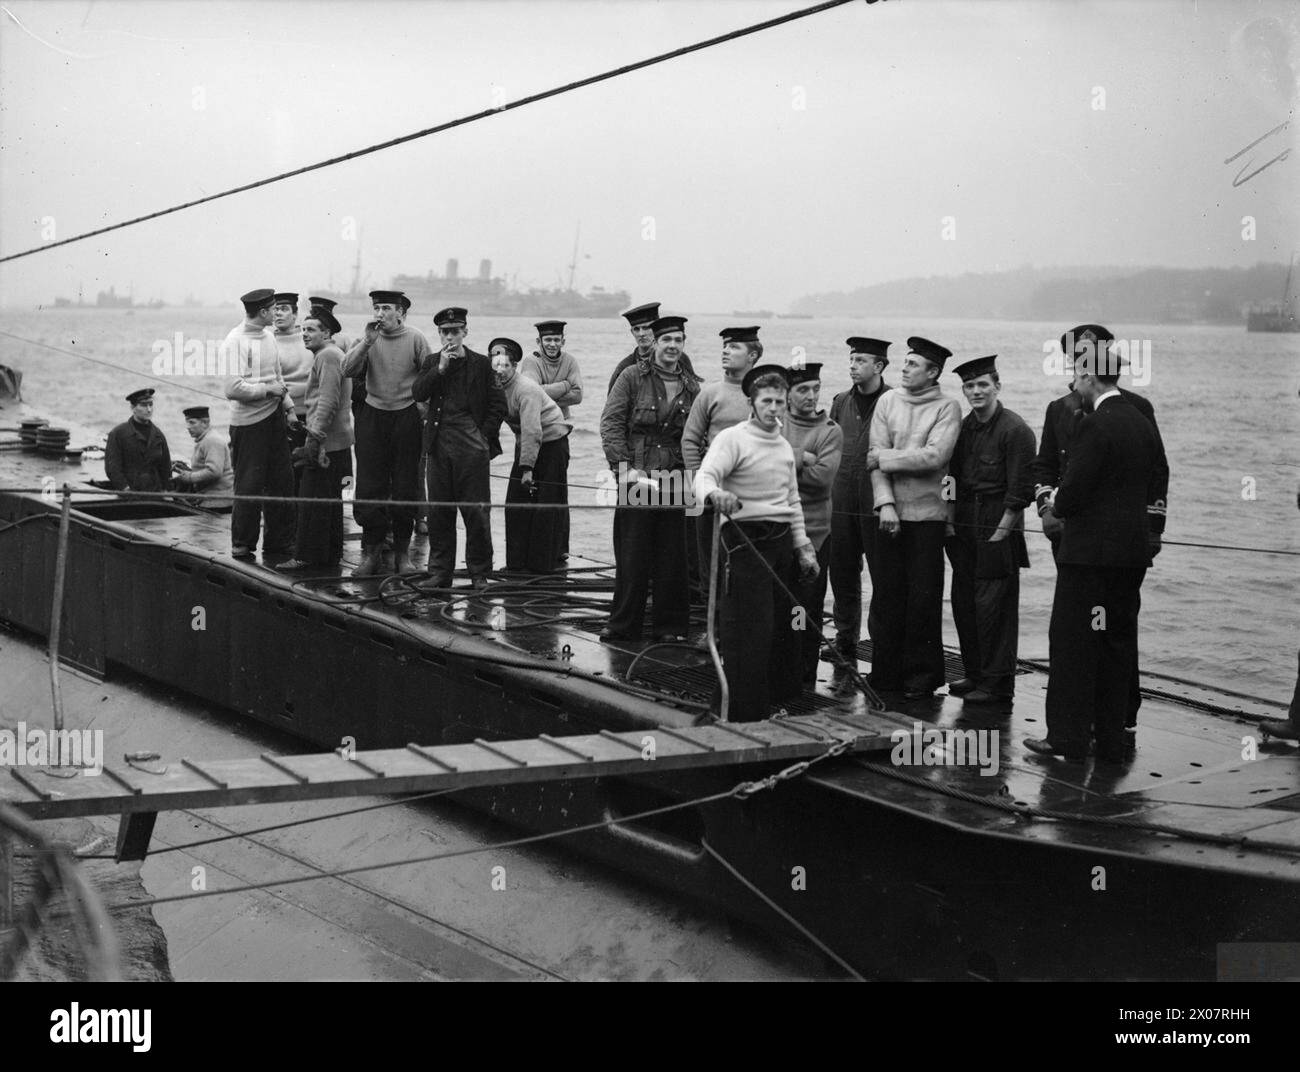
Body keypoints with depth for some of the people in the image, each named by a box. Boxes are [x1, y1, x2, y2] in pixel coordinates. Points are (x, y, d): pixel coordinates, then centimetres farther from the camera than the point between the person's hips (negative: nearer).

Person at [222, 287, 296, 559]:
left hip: (274, 417, 8)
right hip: (248, 422, -8)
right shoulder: (236, 342, -15)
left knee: (282, 481, 10)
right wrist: (268, 389, -15)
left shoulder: (268, 336, 12)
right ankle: (242, 546, 12)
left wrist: (288, 405, 11)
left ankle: (278, 542, 21)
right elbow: (233, 389, -22)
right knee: (249, 485, 0)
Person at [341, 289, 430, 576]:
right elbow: (347, 370, -7)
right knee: (369, 488, 0)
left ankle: (402, 552, 15)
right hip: (372, 416, 2)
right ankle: (372, 551, 7)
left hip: (407, 417, -2)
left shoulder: (415, 338, -4)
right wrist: (367, 341, -17)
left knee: (405, 487, 3)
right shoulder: (369, 339, 3)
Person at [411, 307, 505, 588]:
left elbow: (498, 404, 4)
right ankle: (439, 572, 12)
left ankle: (479, 573, 6)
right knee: (438, 511, 5)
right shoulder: (432, 362, 13)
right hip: (439, 445, 3)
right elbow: (419, 394, -2)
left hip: (471, 446, -3)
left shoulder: (481, 363, 5)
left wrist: (484, 436, -4)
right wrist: (441, 367, -10)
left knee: (476, 511, -3)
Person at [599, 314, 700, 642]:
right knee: (630, 556, 0)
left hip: (674, 480, 3)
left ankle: (672, 625, 15)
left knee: (672, 557, 5)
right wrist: (626, 467, -11)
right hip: (634, 477, -2)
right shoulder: (633, 376, 2)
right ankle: (624, 624, 10)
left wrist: (691, 473, 0)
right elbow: (610, 423, -3)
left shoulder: (692, 388, 11)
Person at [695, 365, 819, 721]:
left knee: (785, 626, 6)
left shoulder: (785, 447, 16)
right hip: (744, 540, -7)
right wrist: (716, 494, -44)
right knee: (749, 631, -9)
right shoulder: (733, 438, -7)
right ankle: (745, 714, -4)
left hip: (781, 541, 7)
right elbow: (705, 477, -22)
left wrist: (802, 545, 19)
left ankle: (783, 700, 17)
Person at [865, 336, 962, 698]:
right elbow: (876, 456, 1)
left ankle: (922, 674, 11)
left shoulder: (947, 408, -3)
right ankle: (887, 672, 13)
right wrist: (885, 503, -10)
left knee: (923, 597, 1)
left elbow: (934, 457, -15)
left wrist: (885, 457, -9)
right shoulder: (888, 401, 7)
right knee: (887, 593, 4)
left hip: (927, 514, -3)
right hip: (891, 512, 3)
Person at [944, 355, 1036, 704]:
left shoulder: (1015, 430, -11)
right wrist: (951, 520, 7)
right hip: (964, 528, 7)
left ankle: (998, 684, 2)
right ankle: (975, 675, 21)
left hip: (998, 529, -7)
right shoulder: (963, 427, 10)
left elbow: (1020, 491, -12)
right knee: (963, 603, 9)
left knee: (994, 606, -5)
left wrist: (1001, 532, -13)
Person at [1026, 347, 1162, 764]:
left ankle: (1067, 737, 2)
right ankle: (1112, 740, 16)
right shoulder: (1142, 422, 10)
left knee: (1072, 643, 0)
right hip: (1133, 549, 8)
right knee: (1119, 642, 11)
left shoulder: (1095, 425, -15)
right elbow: (1149, 484, 15)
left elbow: (1074, 491, -19)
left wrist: (1056, 506, 4)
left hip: (1090, 550, -8)